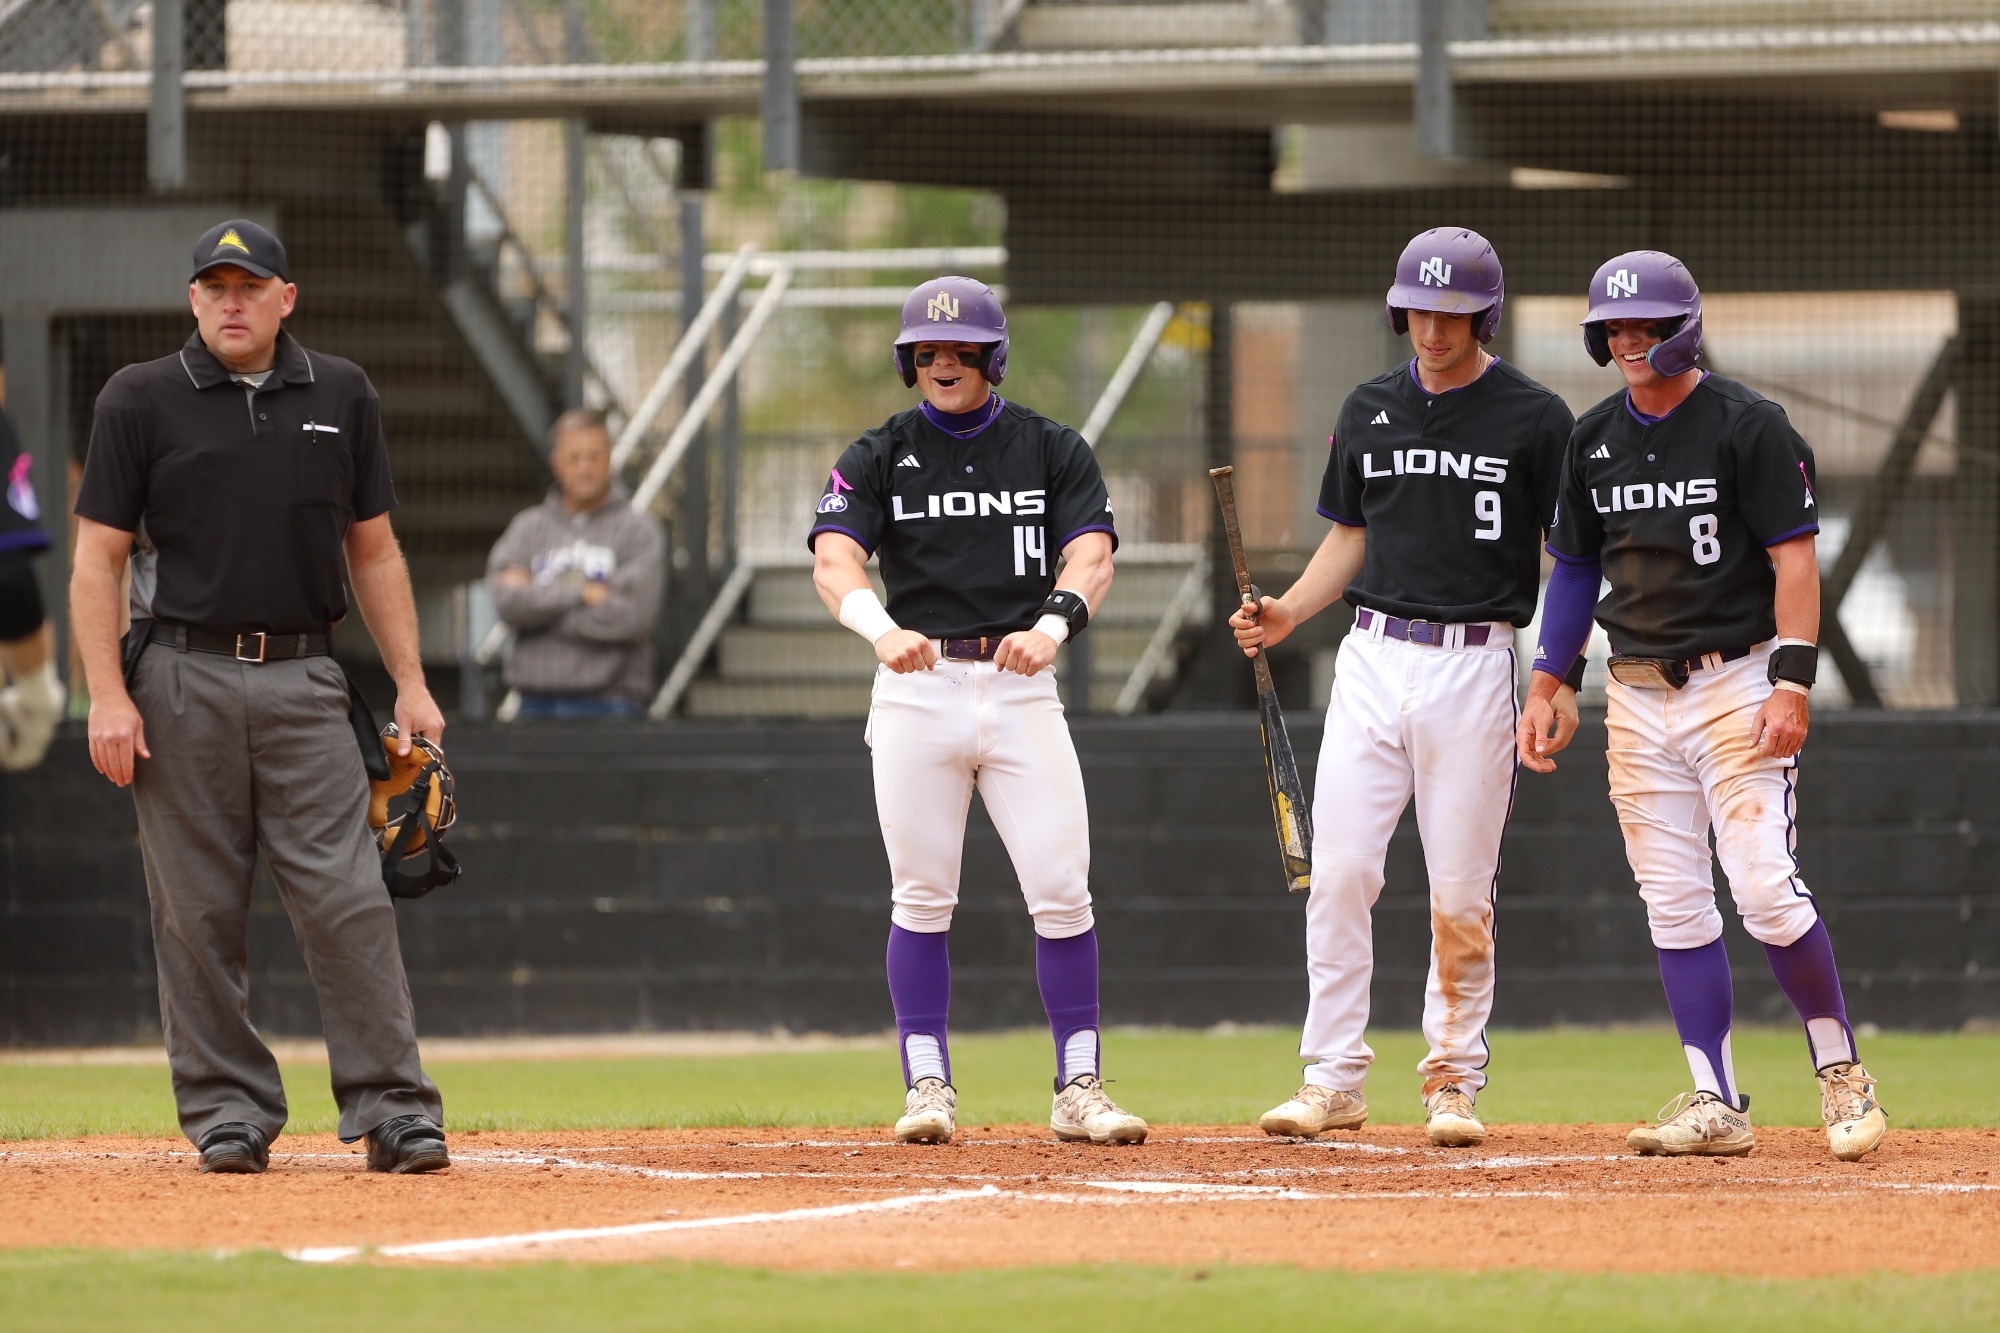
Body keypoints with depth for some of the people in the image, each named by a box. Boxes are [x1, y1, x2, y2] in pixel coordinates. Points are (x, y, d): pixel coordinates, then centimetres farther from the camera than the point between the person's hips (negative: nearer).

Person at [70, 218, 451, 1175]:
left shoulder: (339, 398, 11)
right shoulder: (140, 402, 3)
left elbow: (373, 551, 16)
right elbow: (97, 559, 1)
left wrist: (410, 685, 8)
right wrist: (107, 696, -9)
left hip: (302, 680, 1)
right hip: (182, 683, -1)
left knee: (347, 898, -8)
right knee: (198, 911, 0)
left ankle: (393, 1107, -7)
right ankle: (228, 1112, 9)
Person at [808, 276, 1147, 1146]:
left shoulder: (1053, 450, 7)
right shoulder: (879, 457, 5)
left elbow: (1092, 556, -6)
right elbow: (835, 563, -11)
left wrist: (1050, 628, -28)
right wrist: (884, 632, -33)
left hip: (1021, 685, 0)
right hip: (917, 685, 0)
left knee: (1063, 892, -5)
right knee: (922, 899, 0)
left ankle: (1078, 1090, 1)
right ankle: (928, 1088, 6)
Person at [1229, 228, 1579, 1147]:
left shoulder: (1533, 418, -1)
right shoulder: (1370, 411, 11)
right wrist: (1288, 613, 2)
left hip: (1476, 664, -3)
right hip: (1373, 655, 3)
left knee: (1460, 892, -1)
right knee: (1338, 869, -5)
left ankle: (1454, 1080, 12)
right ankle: (1333, 1079, 0)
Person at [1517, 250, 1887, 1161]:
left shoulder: (1748, 426, -7)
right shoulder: (1593, 440, 10)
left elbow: (1794, 559, -9)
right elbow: (1575, 570, 18)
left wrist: (1792, 683, -18)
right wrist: (1544, 687, 12)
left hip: (1736, 682, -6)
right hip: (1637, 696, 6)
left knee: (1764, 888, -14)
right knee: (1674, 904, 1)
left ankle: (1841, 1073, 3)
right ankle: (1716, 1104, 3)